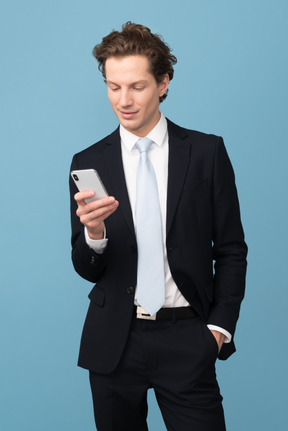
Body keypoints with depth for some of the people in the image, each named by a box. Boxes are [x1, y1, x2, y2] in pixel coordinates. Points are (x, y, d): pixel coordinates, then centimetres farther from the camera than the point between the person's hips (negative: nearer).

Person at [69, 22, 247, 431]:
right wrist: (93, 233, -17)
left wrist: (220, 326, -3)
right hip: (114, 341, 2)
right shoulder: (88, 163, 3)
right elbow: (86, 270, 3)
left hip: (186, 340, -1)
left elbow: (231, 249, 4)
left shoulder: (207, 152, 0)